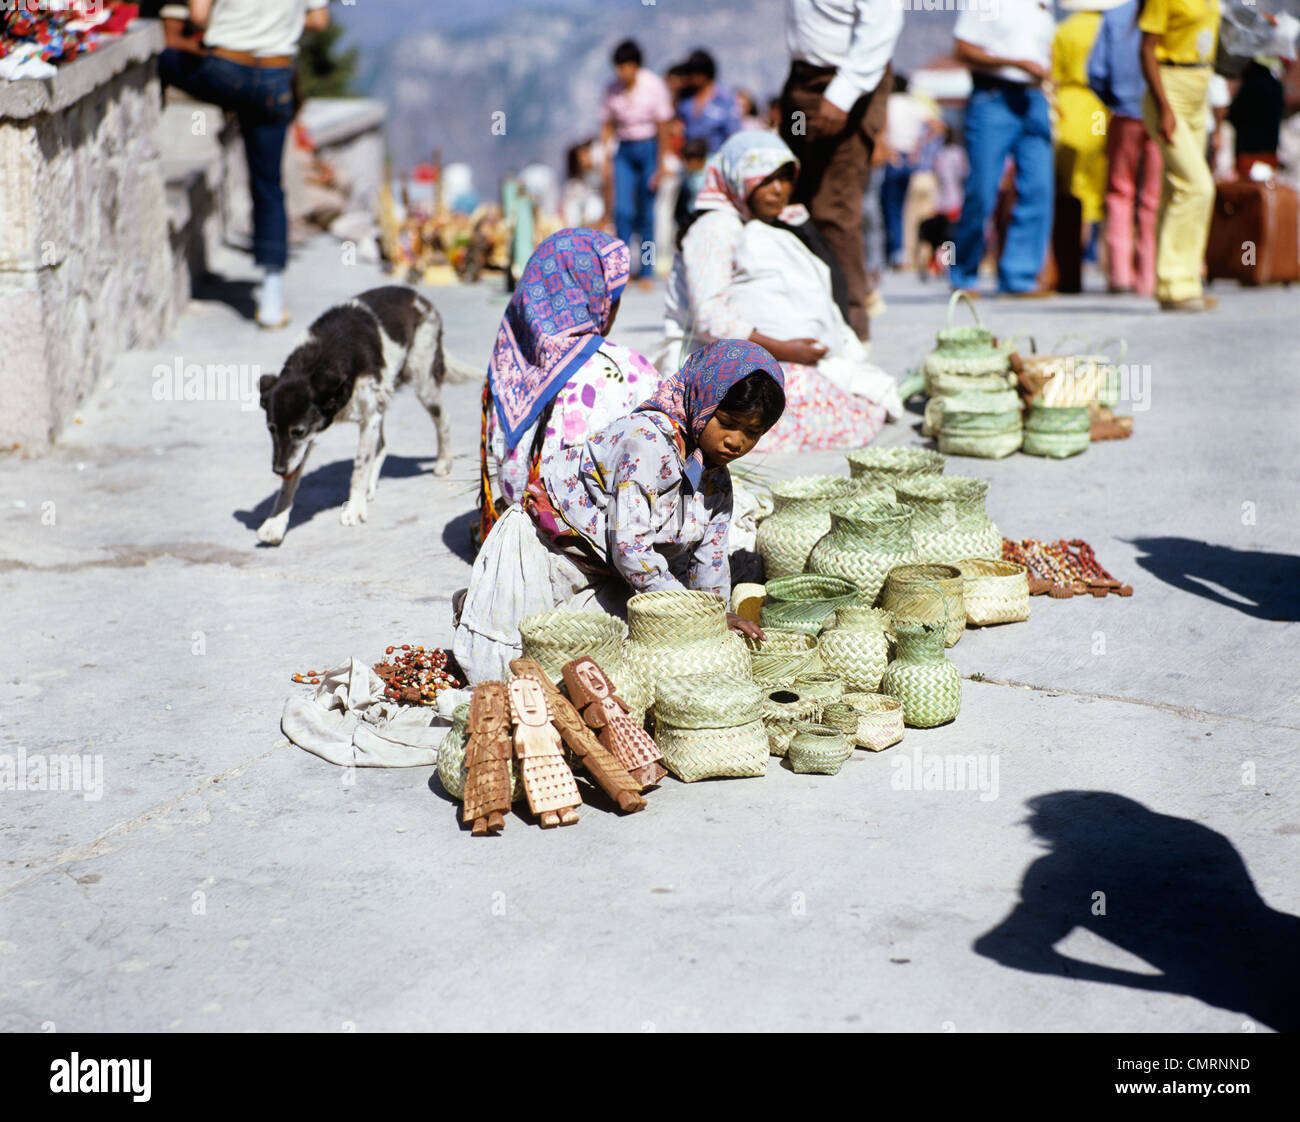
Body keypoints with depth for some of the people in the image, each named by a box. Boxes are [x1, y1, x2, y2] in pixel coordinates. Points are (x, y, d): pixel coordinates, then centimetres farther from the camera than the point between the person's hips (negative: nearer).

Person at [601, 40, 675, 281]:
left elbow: (663, 127, -6)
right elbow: (607, 126, 9)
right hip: (624, 152, 3)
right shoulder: (613, 90, 1)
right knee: (622, 209, -9)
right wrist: (607, 160, 4)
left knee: (646, 212, -1)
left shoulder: (653, 85, -8)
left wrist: (661, 164, -9)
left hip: (648, 148, -3)